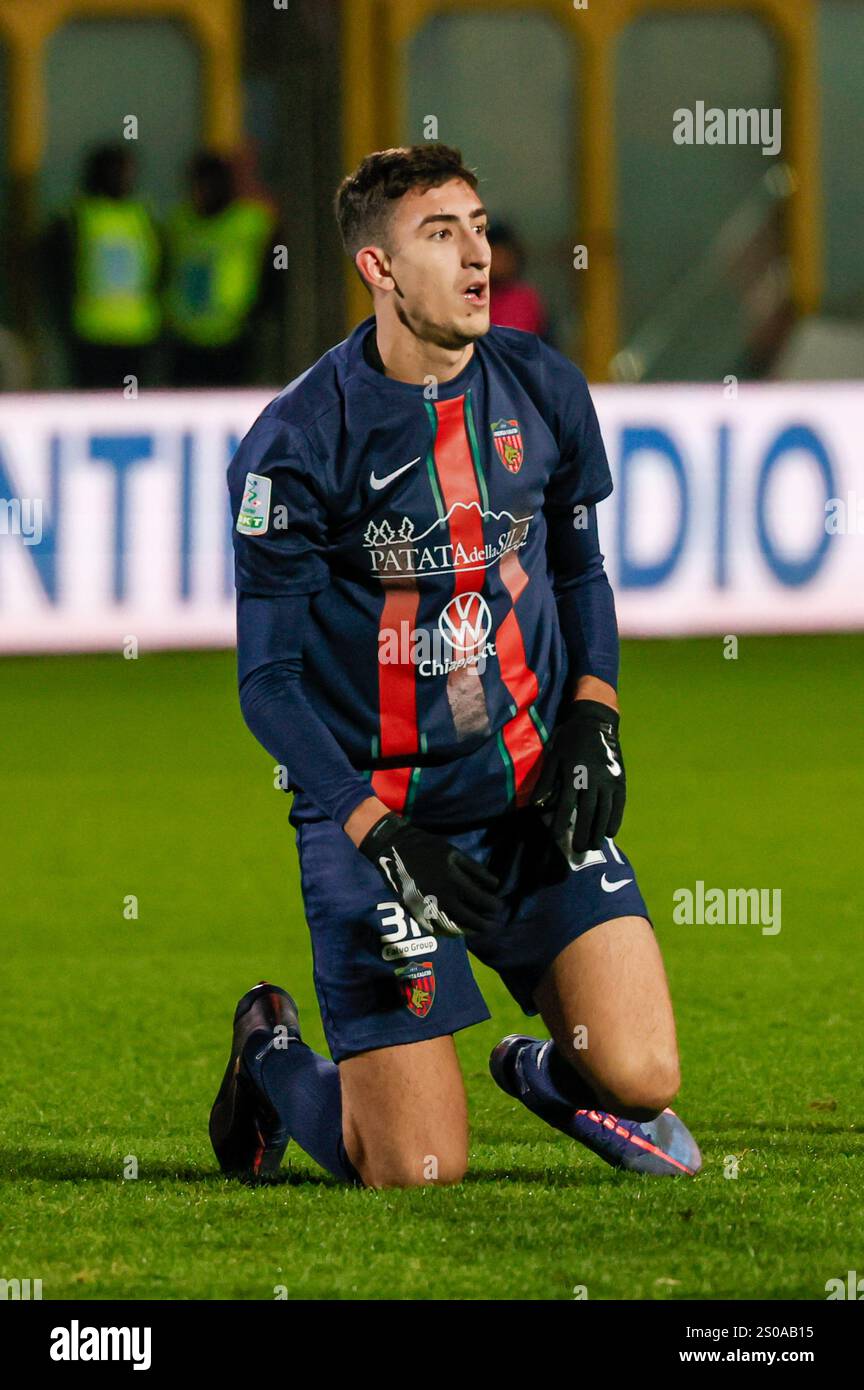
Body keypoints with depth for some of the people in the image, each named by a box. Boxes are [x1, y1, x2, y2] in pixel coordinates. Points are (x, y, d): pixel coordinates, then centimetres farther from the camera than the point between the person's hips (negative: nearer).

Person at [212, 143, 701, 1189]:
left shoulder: (541, 389, 2)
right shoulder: (297, 443, -13)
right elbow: (269, 678, -9)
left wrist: (593, 724, 1)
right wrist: (377, 835, -18)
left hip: (536, 794, 4)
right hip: (378, 807, -4)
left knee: (641, 1077, -13)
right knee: (418, 1172, -8)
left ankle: (546, 1071, 24)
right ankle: (271, 1052, 24)